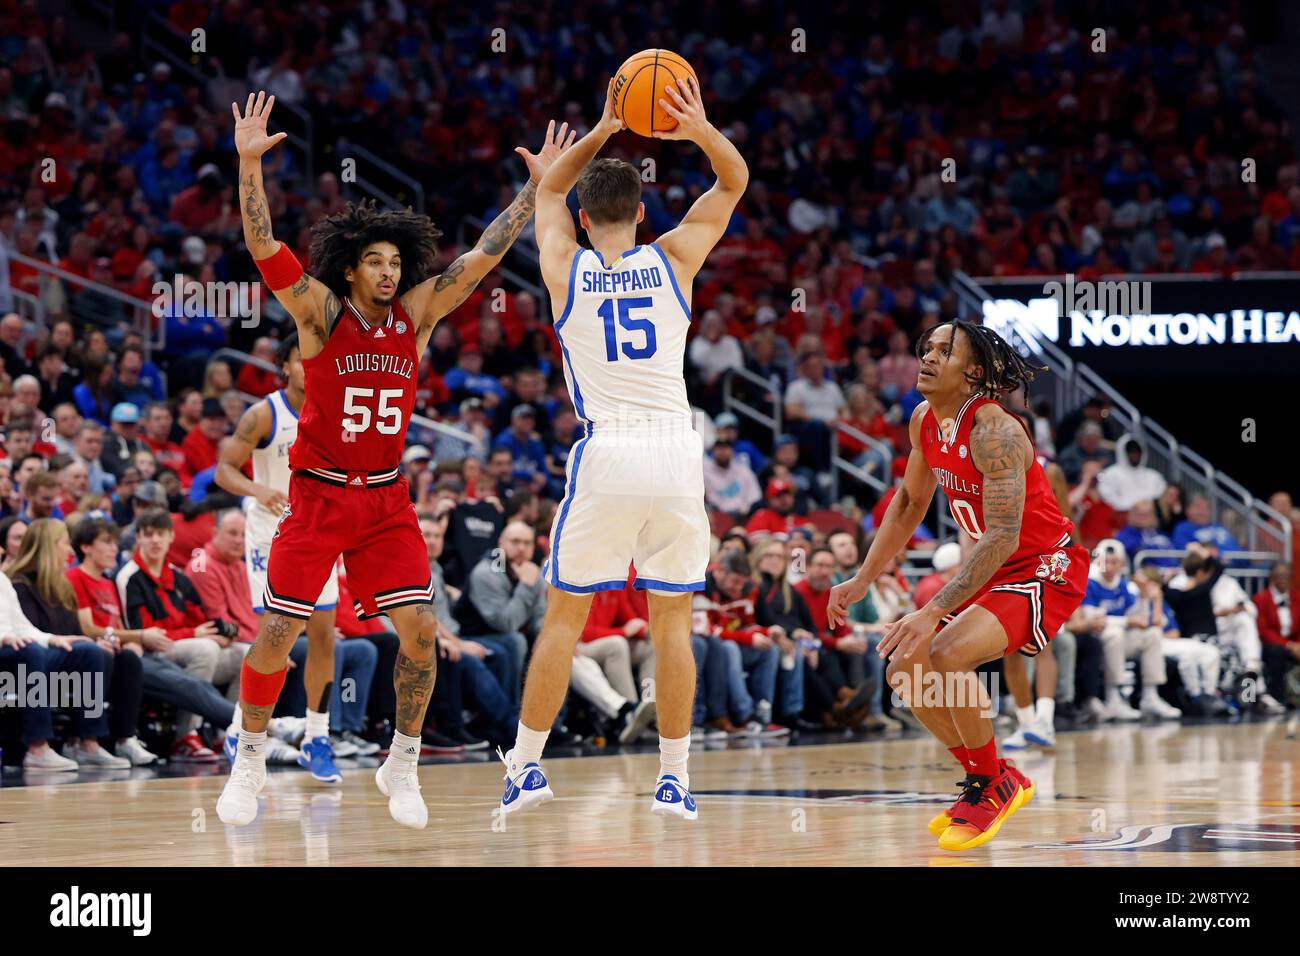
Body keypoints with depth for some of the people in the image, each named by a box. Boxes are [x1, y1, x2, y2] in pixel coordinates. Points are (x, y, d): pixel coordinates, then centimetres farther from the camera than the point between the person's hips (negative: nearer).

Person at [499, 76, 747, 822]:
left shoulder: (566, 269, 5)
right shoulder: (674, 259, 5)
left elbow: (549, 188, 24)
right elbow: (736, 181, 16)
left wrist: (602, 134, 11)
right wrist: (701, 131, -3)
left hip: (606, 454, -1)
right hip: (676, 455, 1)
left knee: (565, 616, 8)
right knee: (673, 620, 7)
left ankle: (526, 766, 8)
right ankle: (675, 779, 5)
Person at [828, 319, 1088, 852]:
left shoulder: (993, 431, -26)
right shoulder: (925, 423, 0)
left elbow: (1003, 536, -33)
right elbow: (911, 501, 18)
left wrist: (933, 613, -38)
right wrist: (863, 580, 13)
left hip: (1047, 571, -9)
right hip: (992, 571, 9)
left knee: (945, 653, -28)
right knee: (904, 670, 4)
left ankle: (992, 786, -8)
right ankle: (984, 779, 20)